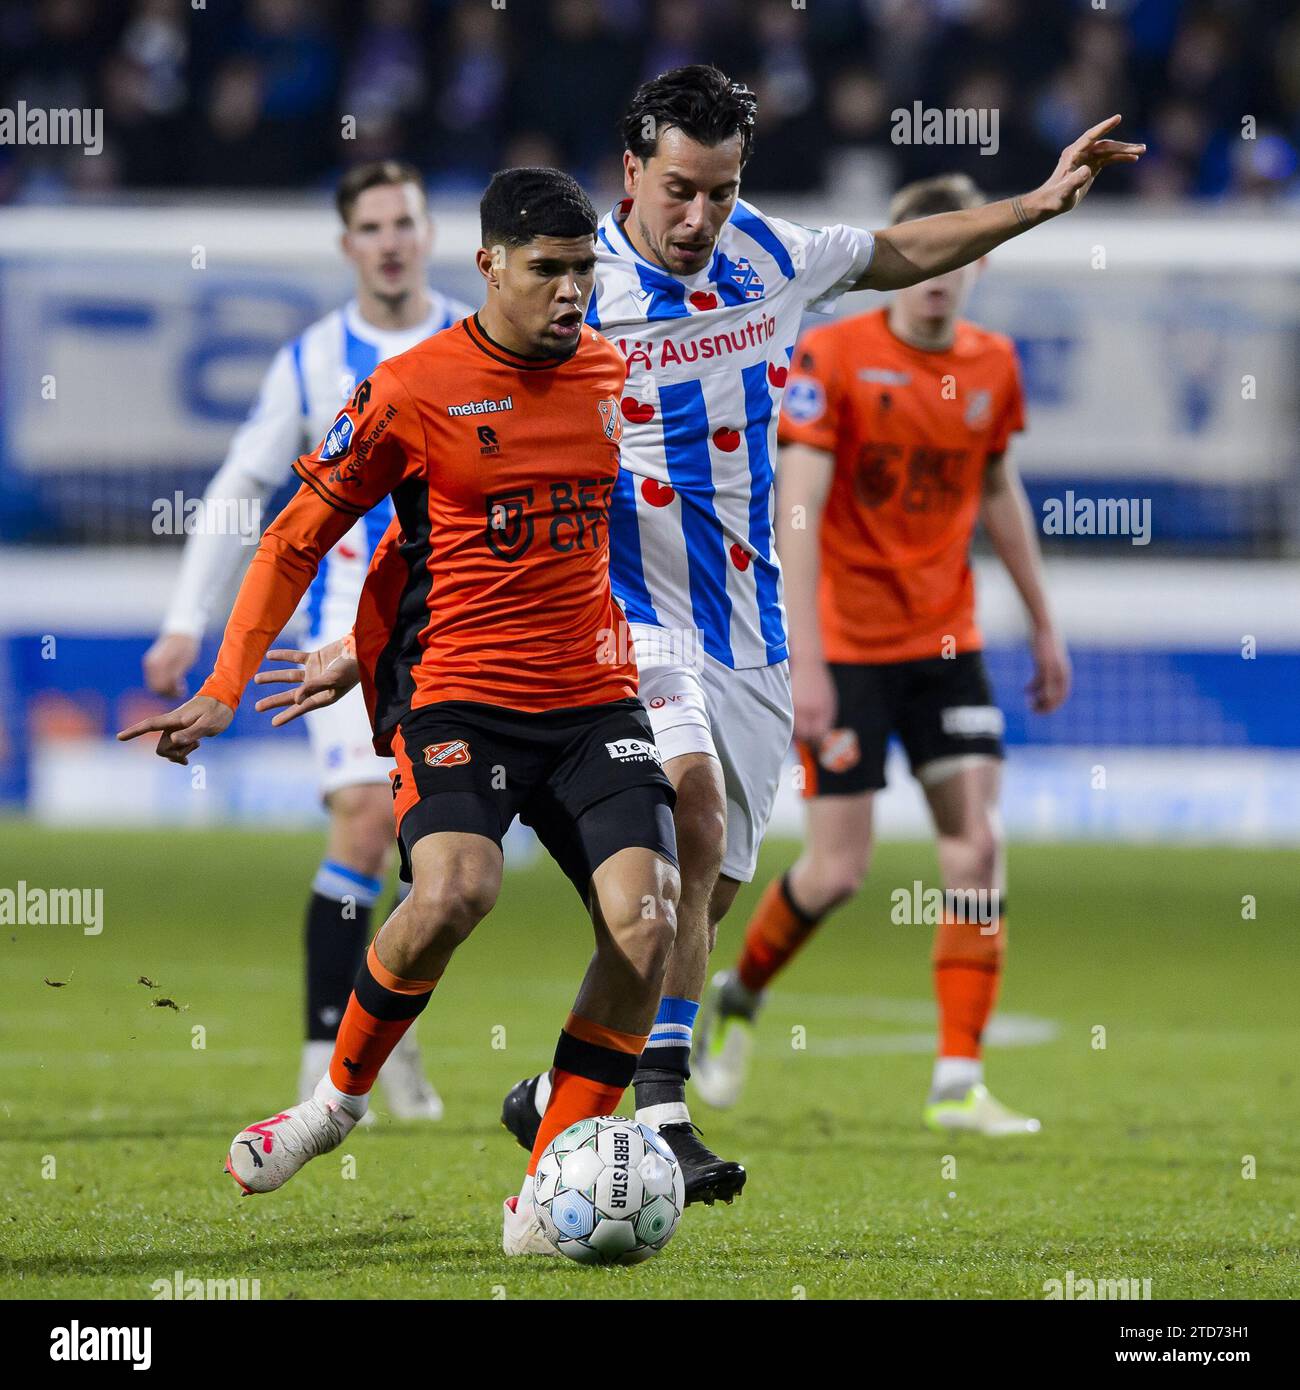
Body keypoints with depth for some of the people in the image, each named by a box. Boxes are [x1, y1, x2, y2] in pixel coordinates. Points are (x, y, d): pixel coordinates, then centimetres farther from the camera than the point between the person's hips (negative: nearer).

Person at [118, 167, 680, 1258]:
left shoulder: (614, 375, 9)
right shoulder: (414, 388, -4)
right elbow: (297, 538, 3)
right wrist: (222, 693, -1)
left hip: (594, 696, 4)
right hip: (456, 690, -4)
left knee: (647, 920, -17)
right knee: (454, 890, -31)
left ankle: (549, 1201, -7)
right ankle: (341, 1091, -1)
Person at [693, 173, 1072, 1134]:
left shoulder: (992, 365, 3)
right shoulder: (832, 356, -12)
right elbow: (797, 512, -16)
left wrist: (1045, 624, 21)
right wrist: (806, 659, -22)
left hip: (947, 641, 4)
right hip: (847, 646, -4)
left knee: (978, 846, -8)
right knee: (838, 871, -5)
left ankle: (959, 1082, -4)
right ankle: (740, 995, 25)